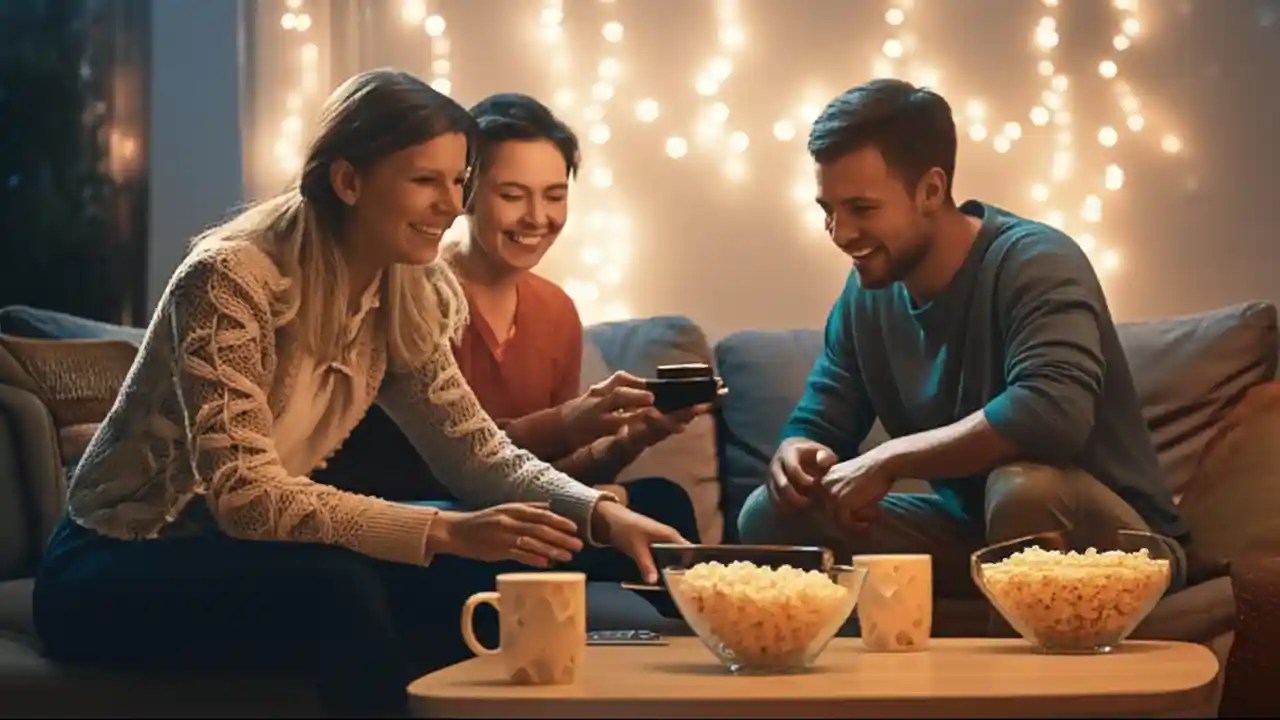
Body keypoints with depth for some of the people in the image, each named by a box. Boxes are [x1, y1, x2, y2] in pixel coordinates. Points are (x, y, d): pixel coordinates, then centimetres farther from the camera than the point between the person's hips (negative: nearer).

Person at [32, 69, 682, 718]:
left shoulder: (406, 296, -1)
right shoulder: (230, 280, -24)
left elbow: (477, 449, 0)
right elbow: (242, 494, -30)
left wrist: (603, 515, -19)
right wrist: (449, 531, -38)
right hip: (112, 573, -6)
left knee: (466, 577, -15)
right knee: (335, 589, -32)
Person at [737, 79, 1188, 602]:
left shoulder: (1034, 263, -22)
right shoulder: (866, 293, -1)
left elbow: (1054, 411, -38)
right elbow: (817, 425, 7)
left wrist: (886, 460, -32)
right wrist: (796, 456, -19)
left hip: (1113, 539, -6)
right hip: (972, 532, 6)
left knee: (1023, 485, -38)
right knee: (771, 516, -8)